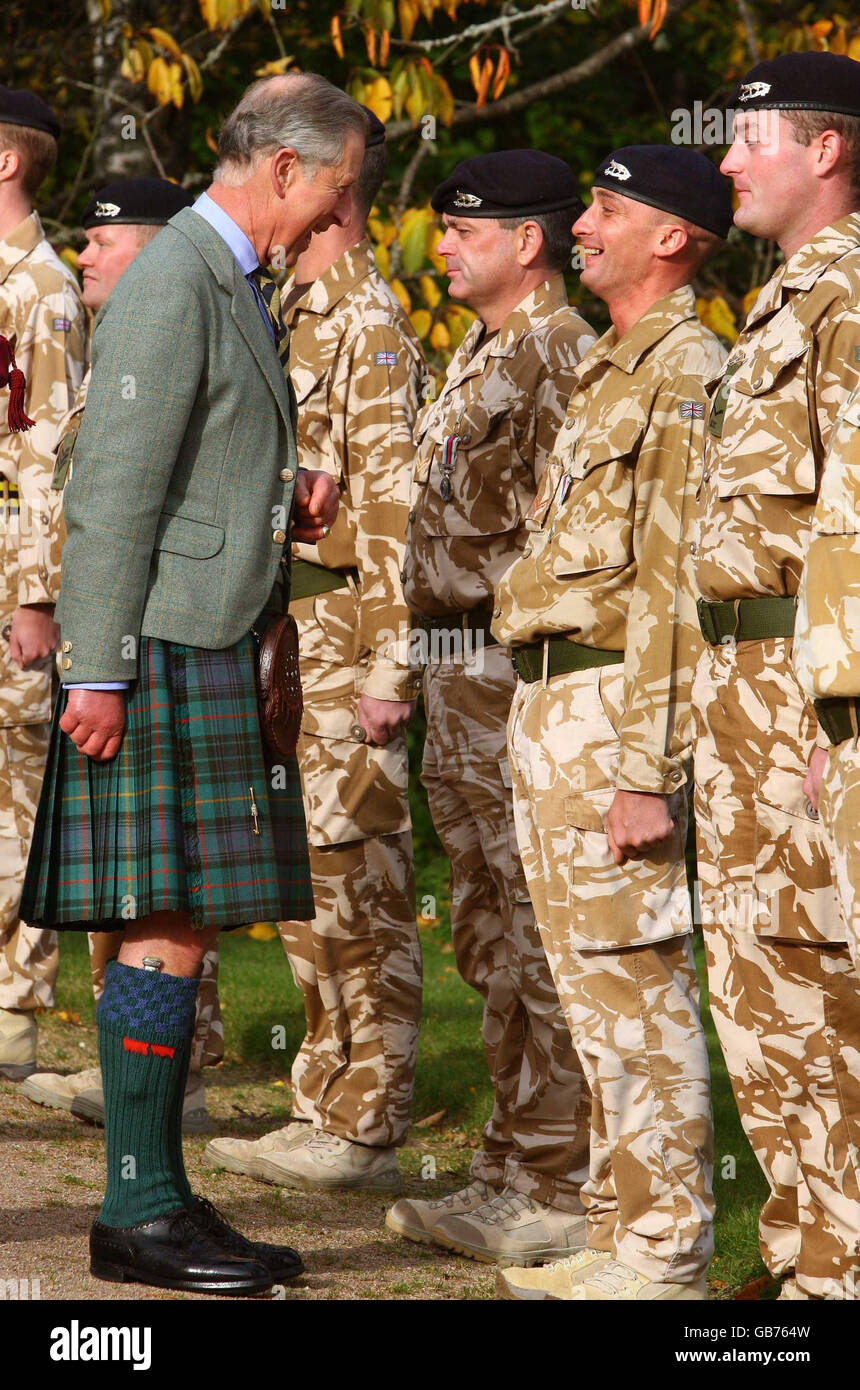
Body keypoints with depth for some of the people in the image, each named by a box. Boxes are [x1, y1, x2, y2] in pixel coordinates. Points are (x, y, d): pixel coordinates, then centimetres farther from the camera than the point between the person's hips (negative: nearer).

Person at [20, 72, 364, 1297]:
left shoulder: (237, 286, 19)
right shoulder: (172, 283, -12)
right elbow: (116, 486, -16)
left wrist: (286, 506, 9)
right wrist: (99, 671, -19)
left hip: (212, 644, 10)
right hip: (164, 646, -10)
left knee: (189, 923, 9)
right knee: (167, 926, -8)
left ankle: (163, 1197, 12)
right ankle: (139, 1208, -4)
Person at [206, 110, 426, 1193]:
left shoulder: (369, 322, -13)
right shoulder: (301, 314, 17)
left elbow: (392, 507, -18)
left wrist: (388, 667, -22)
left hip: (341, 634, -10)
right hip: (289, 632, 10)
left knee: (357, 887, -5)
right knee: (309, 888, 12)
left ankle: (366, 1129, 0)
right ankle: (325, 1111, 18)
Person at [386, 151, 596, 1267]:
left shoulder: (561, 357, -14)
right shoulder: (481, 356, 18)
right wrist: (434, 670, 21)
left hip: (519, 673, -11)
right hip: (459, 680, 11)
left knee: (544, 937, -6)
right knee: (492, 941, 14)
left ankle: (560, 1196, -2)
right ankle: (511, 1171, 22)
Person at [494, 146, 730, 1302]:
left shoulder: (686, 371, -13)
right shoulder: (610, 369, 19)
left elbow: (676, 589, -19)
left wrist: (648, 772, -23)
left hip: (616, 713, -10)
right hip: (551, 701, 10)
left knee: (637, 988, -7)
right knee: (594, 983, 13)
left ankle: (664, 1257, -2)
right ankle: (621, 1233, 19)